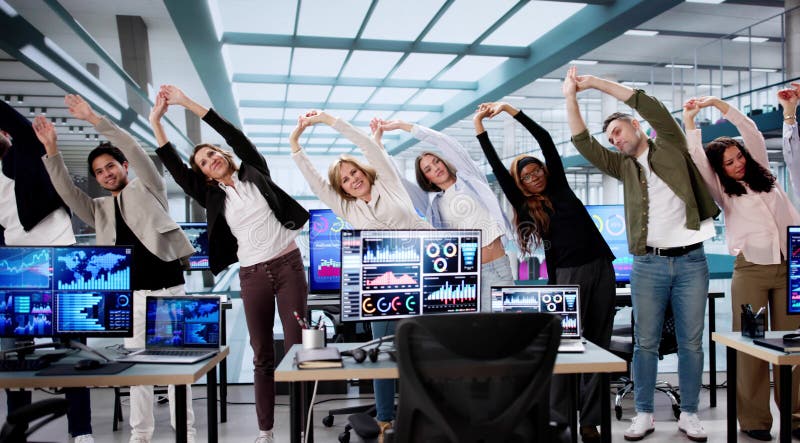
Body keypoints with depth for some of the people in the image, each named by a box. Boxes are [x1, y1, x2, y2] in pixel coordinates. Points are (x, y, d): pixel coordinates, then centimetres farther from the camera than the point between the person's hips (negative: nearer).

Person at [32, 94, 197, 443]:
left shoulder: (147, 188, 9)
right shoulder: (100, 209, 19)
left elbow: (135, 150, -4)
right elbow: (68, 193, 3)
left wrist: (94, 119, -7)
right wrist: (51, 150, -6)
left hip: (168, 287, -4)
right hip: (132, 294, 4)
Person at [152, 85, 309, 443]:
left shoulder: (255, 173, 7)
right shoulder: (213, 196, 10)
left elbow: (234, 136, -1)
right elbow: (175, 169, 2)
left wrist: (187, 102, -1)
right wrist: (156, 122, -3)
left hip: (288, 264, -2)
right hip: (252, 275, 2)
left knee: (297, 346, -1)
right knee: (262, 355, 6)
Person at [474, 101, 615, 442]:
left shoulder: (559, 187, 11)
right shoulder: (525, 207, 5)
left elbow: (545, 140, 6)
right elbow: (497, 168, 0)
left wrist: (509, 109, 3)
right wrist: (480, 129, -2)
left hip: (601, 267, 3)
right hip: (567, 274, -3)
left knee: (599, 343, 4)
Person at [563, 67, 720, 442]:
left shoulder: (671, 147, 7)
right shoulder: (624, 167, 14)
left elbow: (652, 107, -5)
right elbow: (584, 144, 3)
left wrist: (596, 82, -5)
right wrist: (572, 98, -7)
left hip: (691, 260, -2)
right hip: (648, 264, 2)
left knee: (691, 343, 5)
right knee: (645, 343, 4)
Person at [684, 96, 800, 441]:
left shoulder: (761, 174, 15)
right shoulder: (721, 189, 7)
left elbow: (752, 133, 13)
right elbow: (698, 159, -2)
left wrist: (718, 103, 12)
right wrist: (690, 121, 1)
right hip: (750, 270, -3)